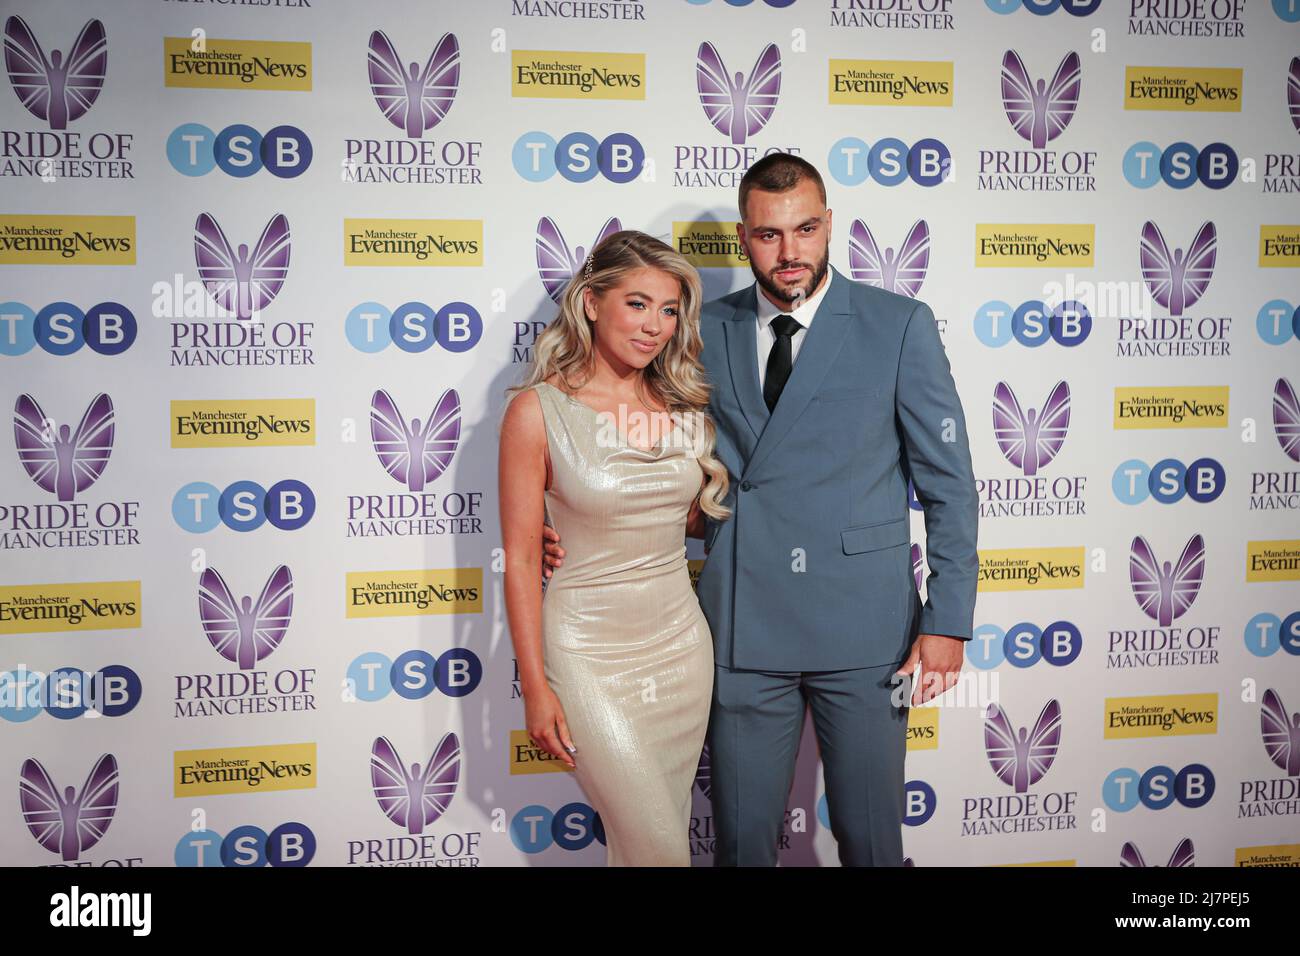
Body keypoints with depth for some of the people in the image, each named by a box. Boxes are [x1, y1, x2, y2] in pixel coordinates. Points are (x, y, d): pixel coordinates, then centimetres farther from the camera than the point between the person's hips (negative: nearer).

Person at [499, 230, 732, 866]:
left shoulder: (684, 404, 4)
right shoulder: (539, 409, -10)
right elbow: (521, 558, -9)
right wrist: (535, 688, -9)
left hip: (681, 641, 5)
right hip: (591, 651, -5)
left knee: (655, 833, 15)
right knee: (660, 847, -2)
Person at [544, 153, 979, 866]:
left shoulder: (900, 325, -2)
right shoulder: (707, 331, 5)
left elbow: (949, 481, -1)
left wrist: (948, 620, -6)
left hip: (863, 625, -2)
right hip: (743, 627, 2)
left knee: (870, 836, 10)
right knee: (741, 839, 12)